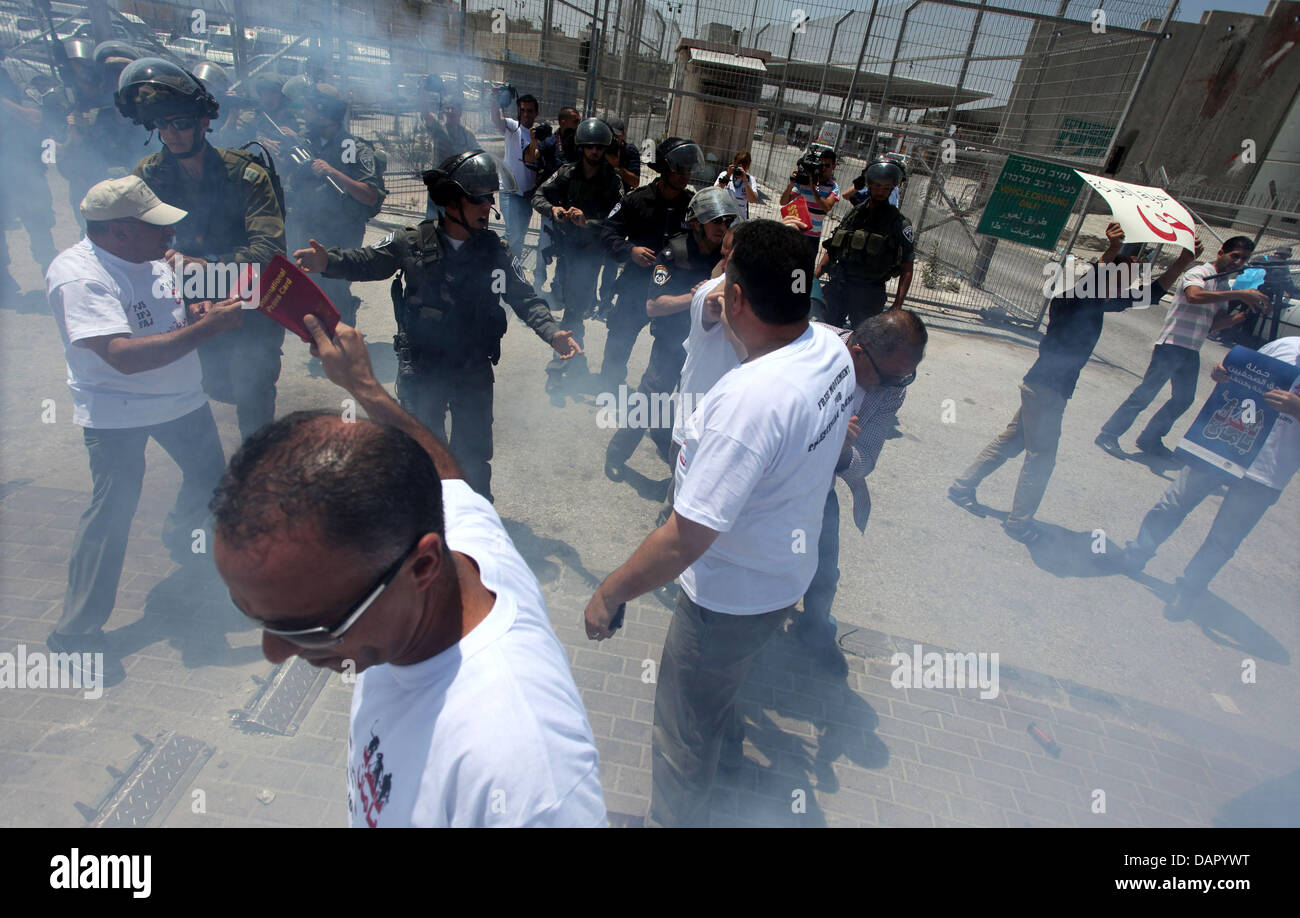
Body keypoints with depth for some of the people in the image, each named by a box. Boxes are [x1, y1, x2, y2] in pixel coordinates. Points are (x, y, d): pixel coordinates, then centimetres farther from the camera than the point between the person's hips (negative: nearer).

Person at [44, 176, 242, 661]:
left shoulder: (150, 258, 2)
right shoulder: (79, 277, -23)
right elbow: (123, 356, -34)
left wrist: (198, 309, -6)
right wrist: (205, 327, -35)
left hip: (180, 396, 8)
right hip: (116, 413, -8)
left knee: (210, 475, 19)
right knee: (112, 512, -8)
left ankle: (180, 540, 51)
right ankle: (76, 631, 6)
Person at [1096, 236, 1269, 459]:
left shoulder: (1227, 285, 18)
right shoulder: (1199, 273, -6)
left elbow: (1213, 325, 15)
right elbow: (1194, 295, -30)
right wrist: (1239, 294, -29)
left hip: (1192, 351, 9)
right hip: (1171, 344, -9)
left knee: (1184, 398, 9)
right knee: (1145, 393, -11)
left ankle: (1150, 439, 18)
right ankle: (1109, 434, -7)